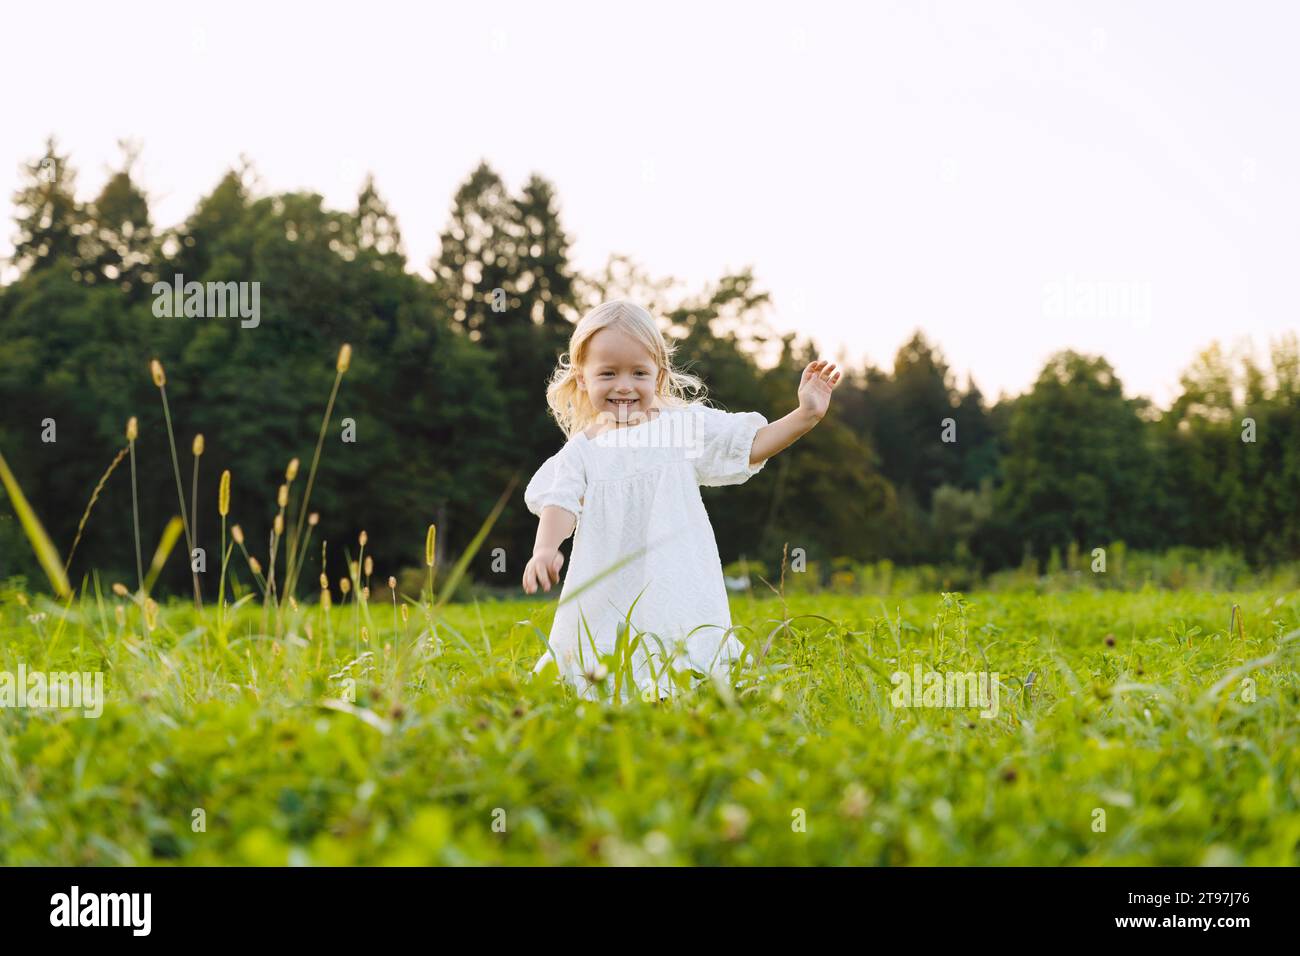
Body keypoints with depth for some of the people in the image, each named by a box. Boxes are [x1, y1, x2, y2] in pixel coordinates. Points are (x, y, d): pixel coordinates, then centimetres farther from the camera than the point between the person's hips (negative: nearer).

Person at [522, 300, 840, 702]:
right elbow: (561, 503, -1)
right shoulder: (581, 451, 9)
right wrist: (545, 551, -20)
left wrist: (806, 415, -8)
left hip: (675, 584, -1)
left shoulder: (684, 426, 6)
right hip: (606, 590, 1)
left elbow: (751, 444, 4)